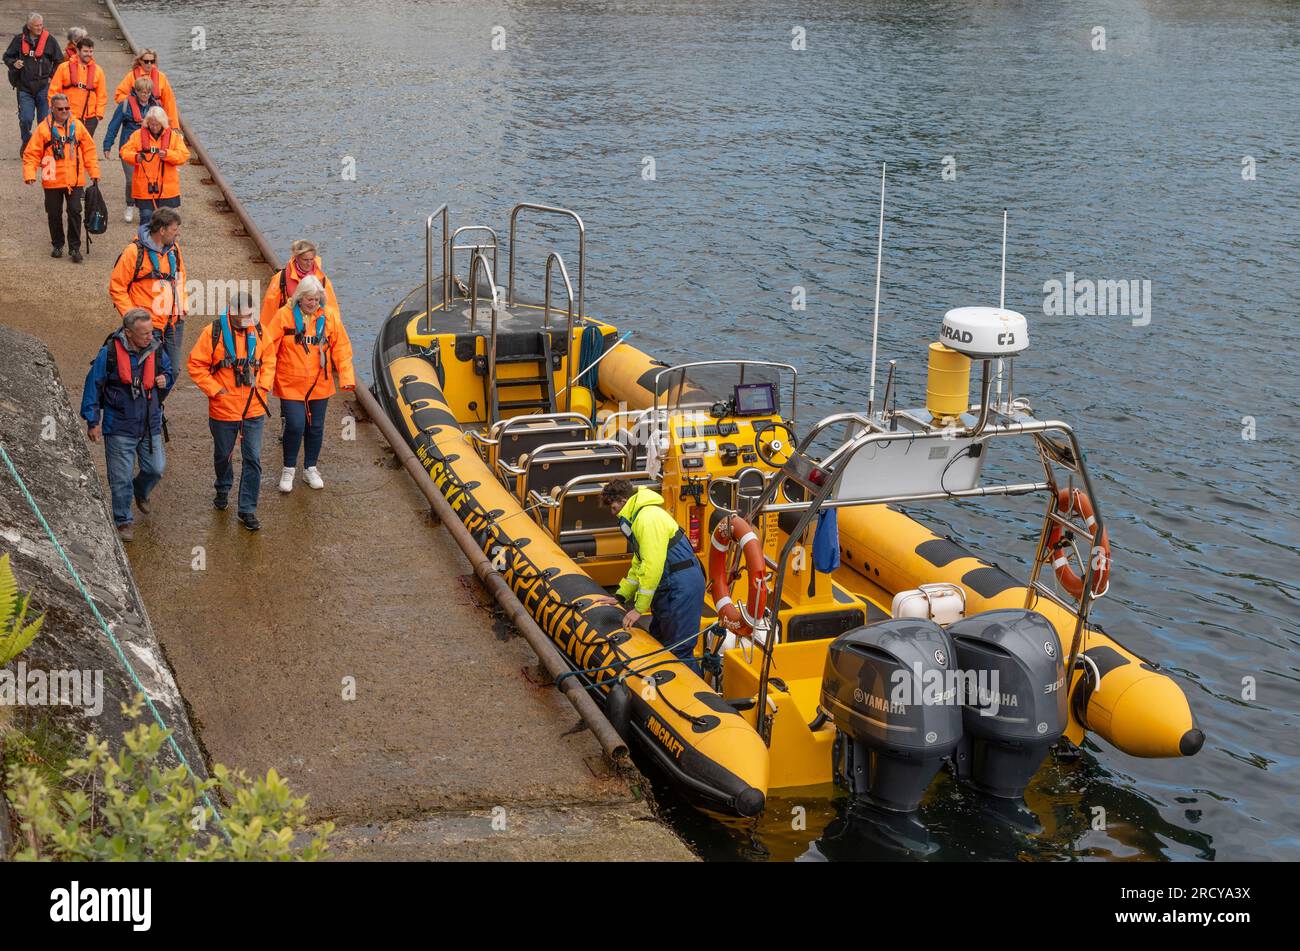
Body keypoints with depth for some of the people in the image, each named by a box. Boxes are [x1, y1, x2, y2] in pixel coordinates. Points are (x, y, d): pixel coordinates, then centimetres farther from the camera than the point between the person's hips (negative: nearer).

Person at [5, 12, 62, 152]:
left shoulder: (50, 40, 1)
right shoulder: (19, 40, 2)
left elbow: (59, 61, 10)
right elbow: (7, 56, 12)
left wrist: (52, 76, 0)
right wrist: (14, 63, -9)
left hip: (44, 87, 0)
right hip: (24, 88, 0)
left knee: (45, 119, -1)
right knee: (25, 119, -5)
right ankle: (26, 142, 20)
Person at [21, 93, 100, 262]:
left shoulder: (77, 126, 3)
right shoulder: (44, 128, -3)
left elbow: (89, 150, 8)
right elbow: (31, 153, -2)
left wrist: (94, 172, 6)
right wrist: (29, 174, -13)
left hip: (75, 180, 0)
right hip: (52, 181, 0)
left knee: (75, 212, -3)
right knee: (54, 214, 9)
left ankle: (75, 247, 6)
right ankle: (58, 245, 26)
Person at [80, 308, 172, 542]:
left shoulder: (156, 351, -3)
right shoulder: (109, 353, -15)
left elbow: (168, 371, 19)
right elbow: (93, 386, -7)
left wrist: (165, 380, -7)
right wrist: (92, 422, -6)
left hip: (150, 425, 4)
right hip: (119, 427, -4)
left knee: (155, 469, 11)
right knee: (121, 478, 3)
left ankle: (141, 492, 45)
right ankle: (123, 521, 19)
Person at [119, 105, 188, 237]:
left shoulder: (173, 136, 3)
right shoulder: (138, 135, 2)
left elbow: (184, 155, -4)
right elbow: (124, 152, 1)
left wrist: (167, 154, -20)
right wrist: (135, 157, -20)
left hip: (167, 188, 0)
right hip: (144, 188, 0)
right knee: (146, 218, 1)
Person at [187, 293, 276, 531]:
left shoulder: (258, 332, -2)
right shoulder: (214, 333, -12)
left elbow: (269, 359, 13)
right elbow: (195, 365, -7)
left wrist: (264, 385, 1)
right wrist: (215, 389, -12)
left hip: (254, 409, 2)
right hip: (223, 409, -1)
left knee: (253, 459, 0)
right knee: (223, 455, 19)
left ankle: (247, 510, 9)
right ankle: (223, 490, 47)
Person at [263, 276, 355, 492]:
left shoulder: (330, 316, -2)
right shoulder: (284, 315, -9)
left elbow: (342, 348, 1)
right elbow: (269, 347, -7)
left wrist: (346, 377, -6)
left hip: (320, 385, 3)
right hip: (291, 385, -3)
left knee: (316, 427, 12)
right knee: (295, 426, -7)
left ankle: (310, 468, 31)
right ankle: (289, 469, 15)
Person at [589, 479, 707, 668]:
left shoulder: (648, 518, -17)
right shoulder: (637, 518, 18)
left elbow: (652, 566, -21)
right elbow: (639, 565, 25)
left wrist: (639, 608, -17)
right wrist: (620, 597, 19)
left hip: (682, 586, -11)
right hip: (668, 587, 11)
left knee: (678, 651, -8)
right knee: (656, 641, 17)